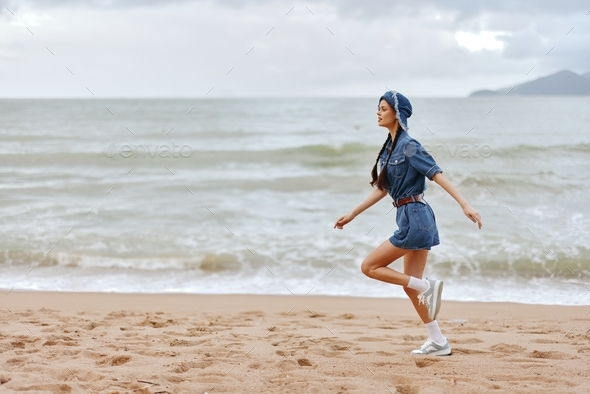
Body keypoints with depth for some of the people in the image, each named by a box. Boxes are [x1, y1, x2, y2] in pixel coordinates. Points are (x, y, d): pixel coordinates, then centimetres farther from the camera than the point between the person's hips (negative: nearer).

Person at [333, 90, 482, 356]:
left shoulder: (408, 146, -13)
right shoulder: (390, 147, 13)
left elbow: (437, 175, -19)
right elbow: (382, 189, 20)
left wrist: (465, 205, -26)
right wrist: (352, 215, 24)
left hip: (415, 218, -9)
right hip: (410, 219, 9)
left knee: (369, 266, -4)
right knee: (411, 286, 11)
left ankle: (427, 286, -5)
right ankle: (438, 343, 16)